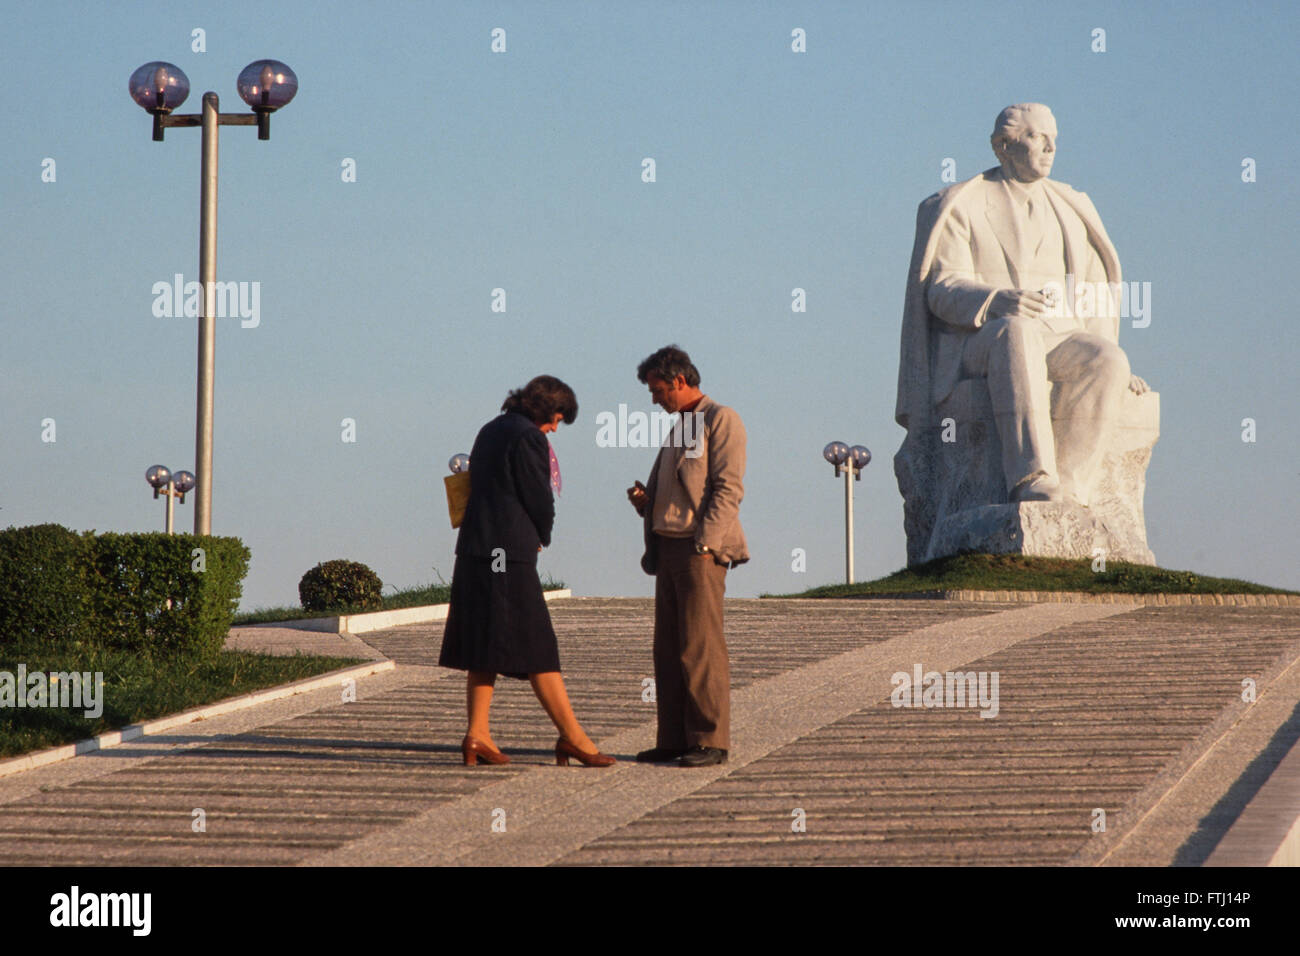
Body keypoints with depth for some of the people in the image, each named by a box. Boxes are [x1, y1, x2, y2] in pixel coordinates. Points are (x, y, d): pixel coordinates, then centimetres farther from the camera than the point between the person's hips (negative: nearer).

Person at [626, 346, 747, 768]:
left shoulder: (720, 420, -4)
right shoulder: (681, 428, 24)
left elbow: (728, 488, -13)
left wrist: (704, 544, -19)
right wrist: (644, 500, 8)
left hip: (701, 550, -9)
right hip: (668, 547, 9)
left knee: (700, 649, -10)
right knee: (669, 650, 7)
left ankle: (711, 741, -7)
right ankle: (674, 739, 10)